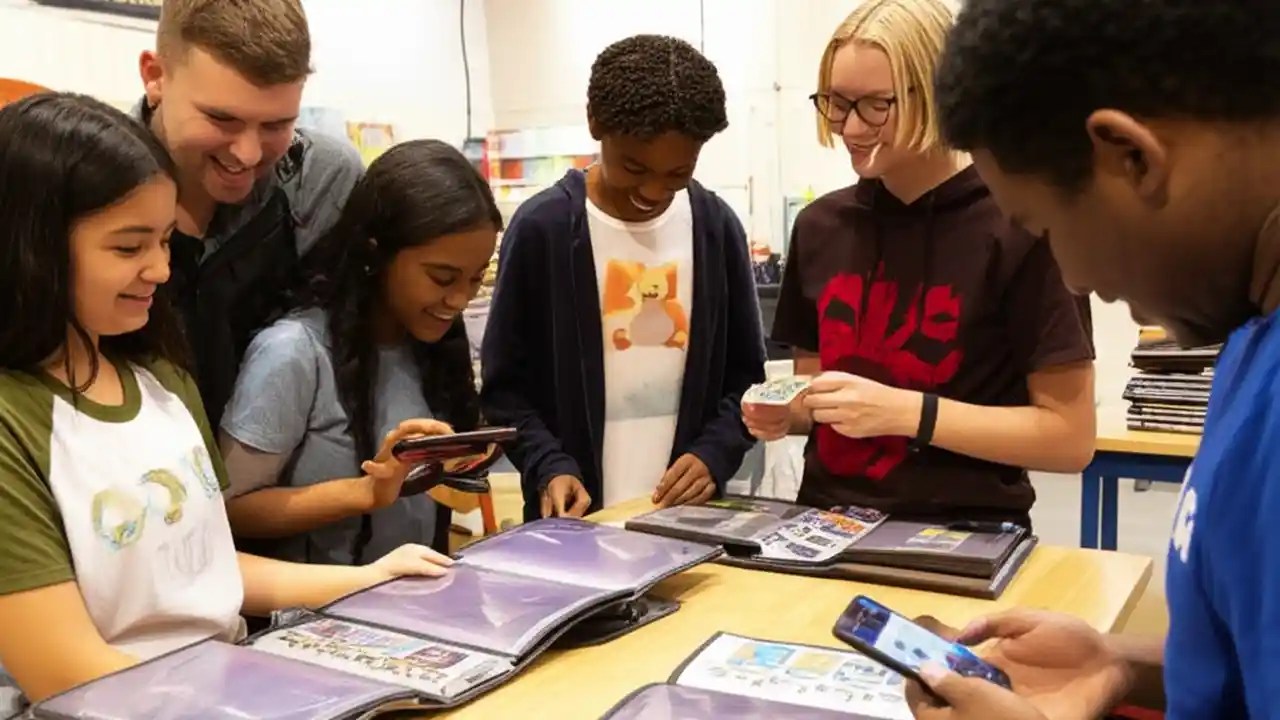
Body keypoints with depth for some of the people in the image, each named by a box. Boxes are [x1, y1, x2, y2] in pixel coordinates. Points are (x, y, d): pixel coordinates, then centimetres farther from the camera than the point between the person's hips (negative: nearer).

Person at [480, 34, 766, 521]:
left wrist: (714, 454, -10)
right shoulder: (542, 227, -8)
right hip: (581, 519, -2)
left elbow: (745, 374, 6)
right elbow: (505, 384, -3)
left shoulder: (717, 227, 1)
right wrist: (550, 467, -17)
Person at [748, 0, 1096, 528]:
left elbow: (1070, 436, -9)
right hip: (826, 524, 3)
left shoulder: (1020, 229, -9)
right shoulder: (820, 225, 7)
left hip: (964, 538, -2)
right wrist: (787, 413, -4)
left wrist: (906, 411, -17)